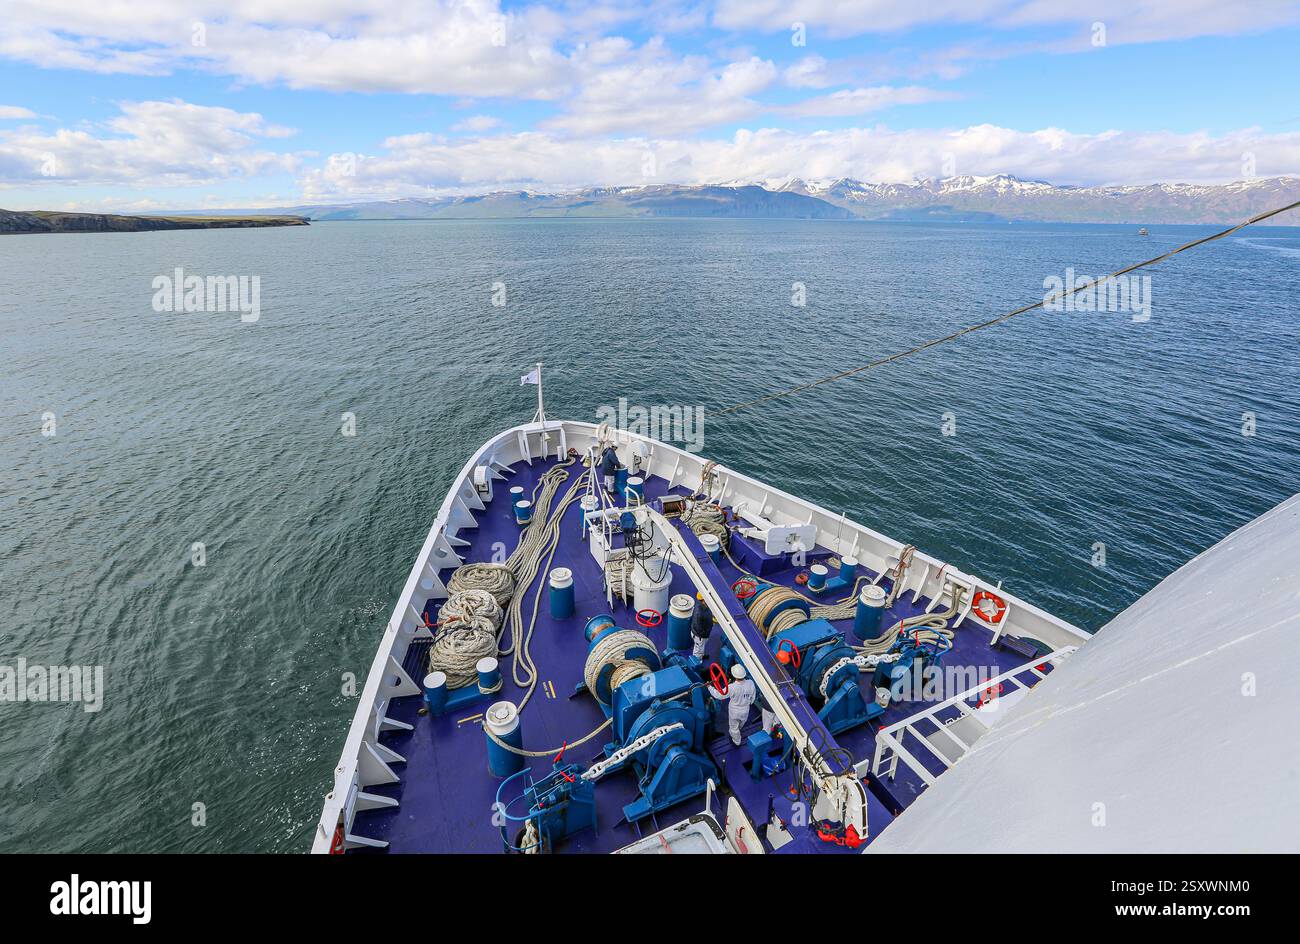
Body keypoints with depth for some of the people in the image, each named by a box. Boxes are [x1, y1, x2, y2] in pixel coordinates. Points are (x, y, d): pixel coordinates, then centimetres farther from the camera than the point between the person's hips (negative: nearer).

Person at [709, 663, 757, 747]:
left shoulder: (732, 688, -38)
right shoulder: (750, 683, -26)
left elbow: (719, 695, -25)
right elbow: (753, 697, -7)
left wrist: (709, 687, -10)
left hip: (734, 712, -4)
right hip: (745, 710, 4)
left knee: (734, 727, 26)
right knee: (740, 725, 35)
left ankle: (736, 742, 50)